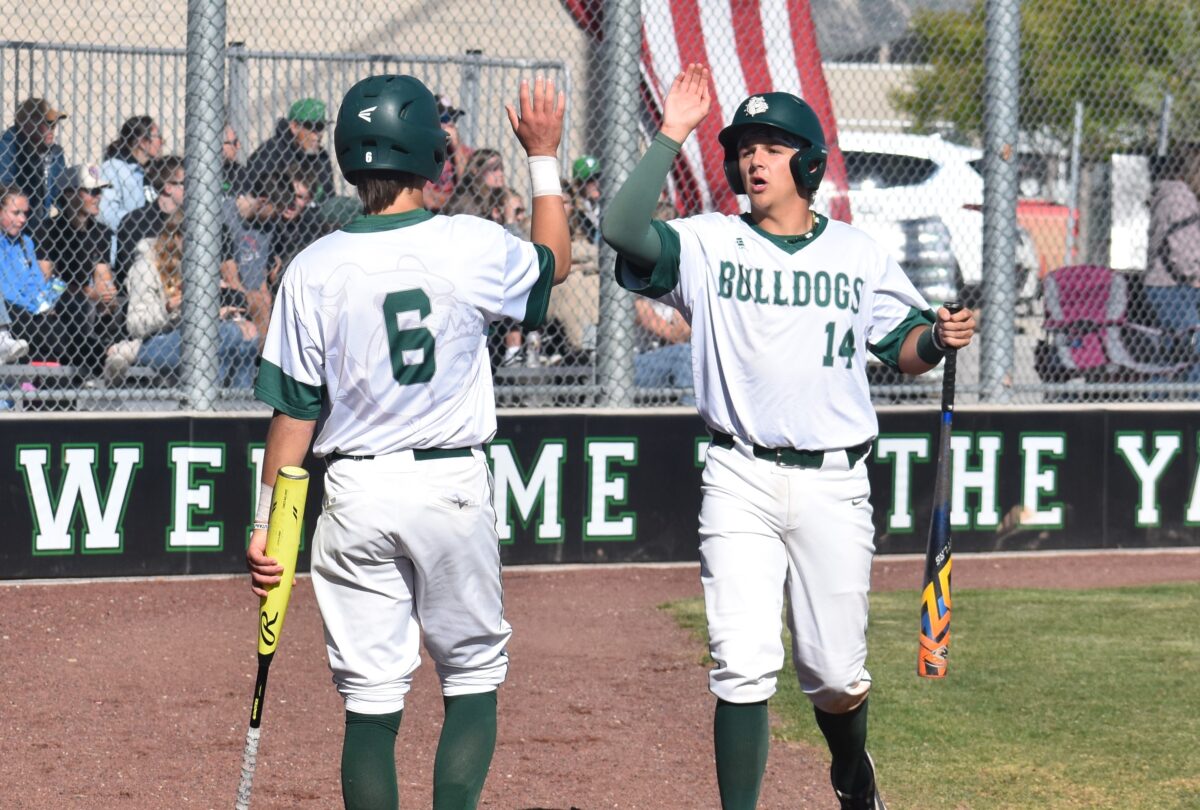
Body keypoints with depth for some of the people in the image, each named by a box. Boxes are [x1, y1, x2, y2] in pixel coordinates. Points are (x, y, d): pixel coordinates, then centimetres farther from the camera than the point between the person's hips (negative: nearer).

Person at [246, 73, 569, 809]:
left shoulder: (315, 270, -6)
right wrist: (545, 157, 27)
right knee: (475, 677, 13)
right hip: (454, 484, -1)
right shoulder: (475, 248, -7)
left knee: (371, 697, 5)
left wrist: (268, 523, 3)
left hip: (357, 493, 1)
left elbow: (294, 409, -4)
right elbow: (555, 261, 16)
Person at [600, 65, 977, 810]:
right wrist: (671, 136, -15)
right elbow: (622, 228, -16)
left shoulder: (859, 254, 8)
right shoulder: (707, 244, 1)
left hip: (834, 482, 1)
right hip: (741, 481, -1)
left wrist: (939, 338, -8)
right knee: (744, 665, -11)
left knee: (835, 674, 7)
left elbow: (902, 350, 14)